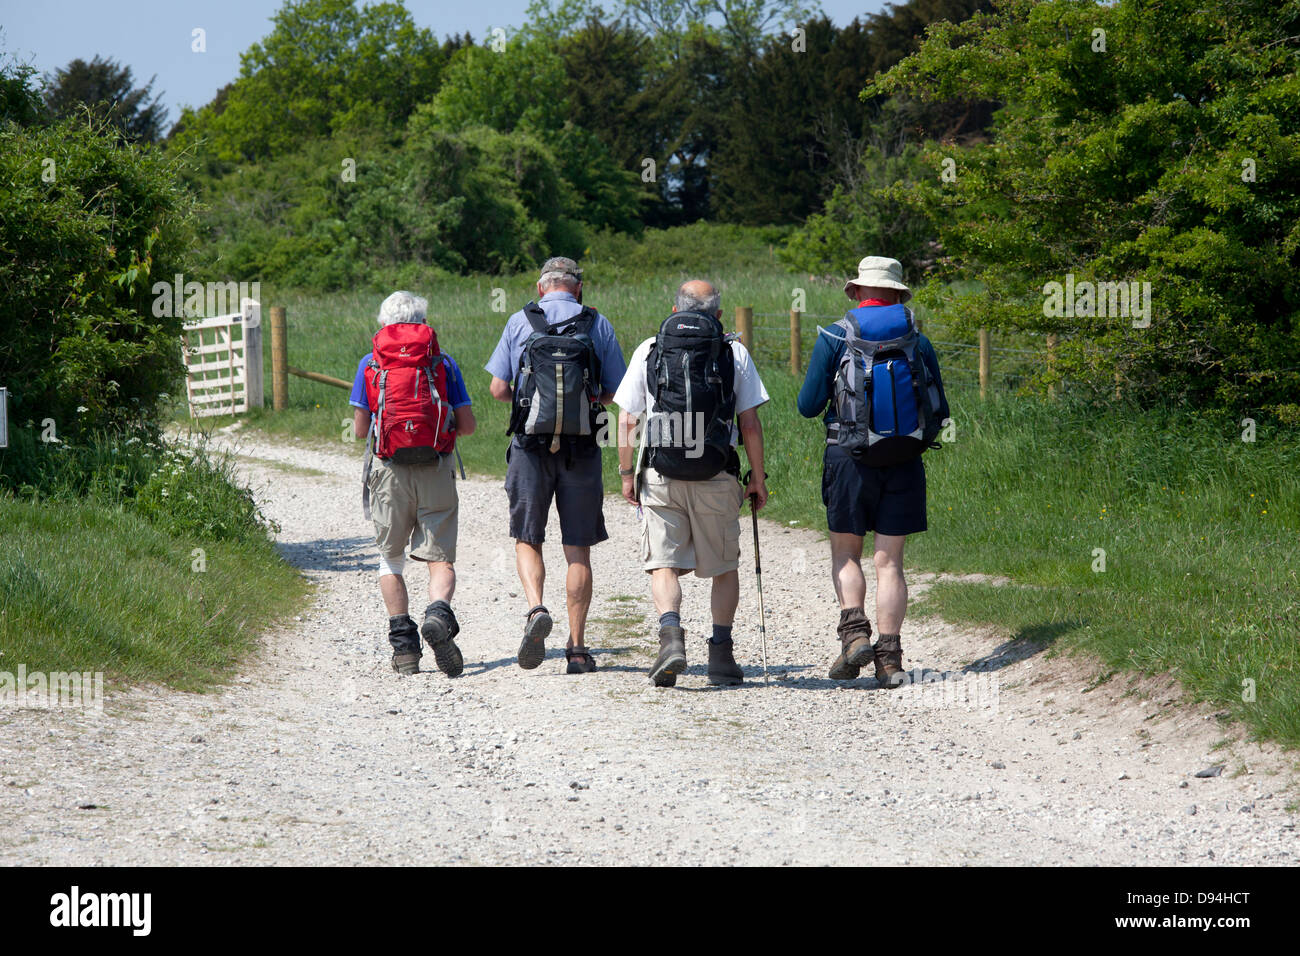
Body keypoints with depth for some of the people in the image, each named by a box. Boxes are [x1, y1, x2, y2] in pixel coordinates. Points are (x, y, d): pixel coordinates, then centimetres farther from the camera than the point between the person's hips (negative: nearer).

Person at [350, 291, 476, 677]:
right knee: (440, 558, 2)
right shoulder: (443, 362, 8)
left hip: (389, 471, 0)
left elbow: (360, 429, 4)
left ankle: (403, 641, 2)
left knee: (391, 560, 12)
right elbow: (467, 425, 6)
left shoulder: (370, 364, 7)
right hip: (436, 471, 0)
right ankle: (438, 614, -28)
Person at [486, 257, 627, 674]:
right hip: (582, 448, 1)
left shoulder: (519, 323, 1)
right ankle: (577, 647, 5)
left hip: (531, 444, -1)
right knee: (578, 549, 6)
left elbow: (498, 388, -1)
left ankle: (535, 608, -17)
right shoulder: (598, 326, 3)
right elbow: (617, 391, 4)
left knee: (527, 540, 10)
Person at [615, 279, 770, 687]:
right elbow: (750, 424, 1)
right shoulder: (734, 353, 3)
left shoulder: (649, 351, 5)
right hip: (717, 478, 0)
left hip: (660, 475, 0)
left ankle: (670, 634, -21)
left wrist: (627, 474, 10)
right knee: (725, 568, 14)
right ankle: (721, 652, 9)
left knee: (663, 565, 2)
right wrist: (757, 478, 8)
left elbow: (626, 420, 2)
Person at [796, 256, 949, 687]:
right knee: (889, 561, 4)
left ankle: (854, 630, -10)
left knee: (845, 553, 12)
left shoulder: (835, 337, -1)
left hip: (850, 457, -2)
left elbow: (808, 406, -1)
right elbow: (939, 412, 9)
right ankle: (889, 657, -3)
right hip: (904, 463, 2)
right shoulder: (918, 341, 5)